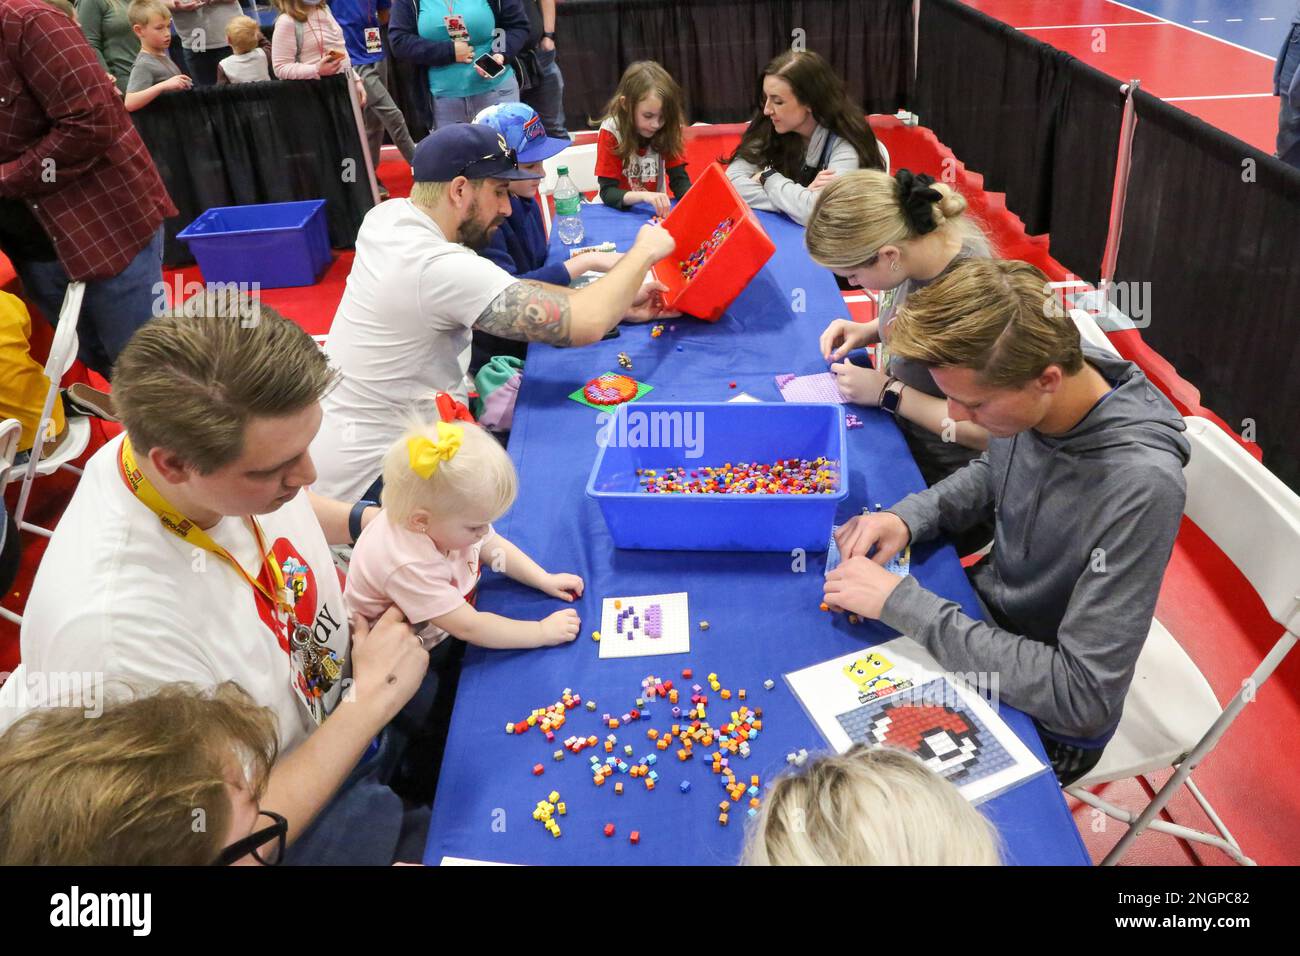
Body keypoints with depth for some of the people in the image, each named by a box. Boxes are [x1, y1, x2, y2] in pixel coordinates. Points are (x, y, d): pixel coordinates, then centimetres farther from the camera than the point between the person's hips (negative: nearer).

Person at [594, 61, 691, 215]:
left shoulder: (667, 130, -6)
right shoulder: (610, 132, -14)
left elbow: (679, 179, -7)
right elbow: (607, 192, -18)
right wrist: (643, 196, -37)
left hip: (657, 211, 2)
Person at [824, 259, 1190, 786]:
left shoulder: (1141, 486, -35)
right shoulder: (1022, 396, -16)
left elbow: (1083, 697, -32)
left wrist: (903, 601, -33)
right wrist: (909, 516, -12)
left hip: (1049, 718, -6)